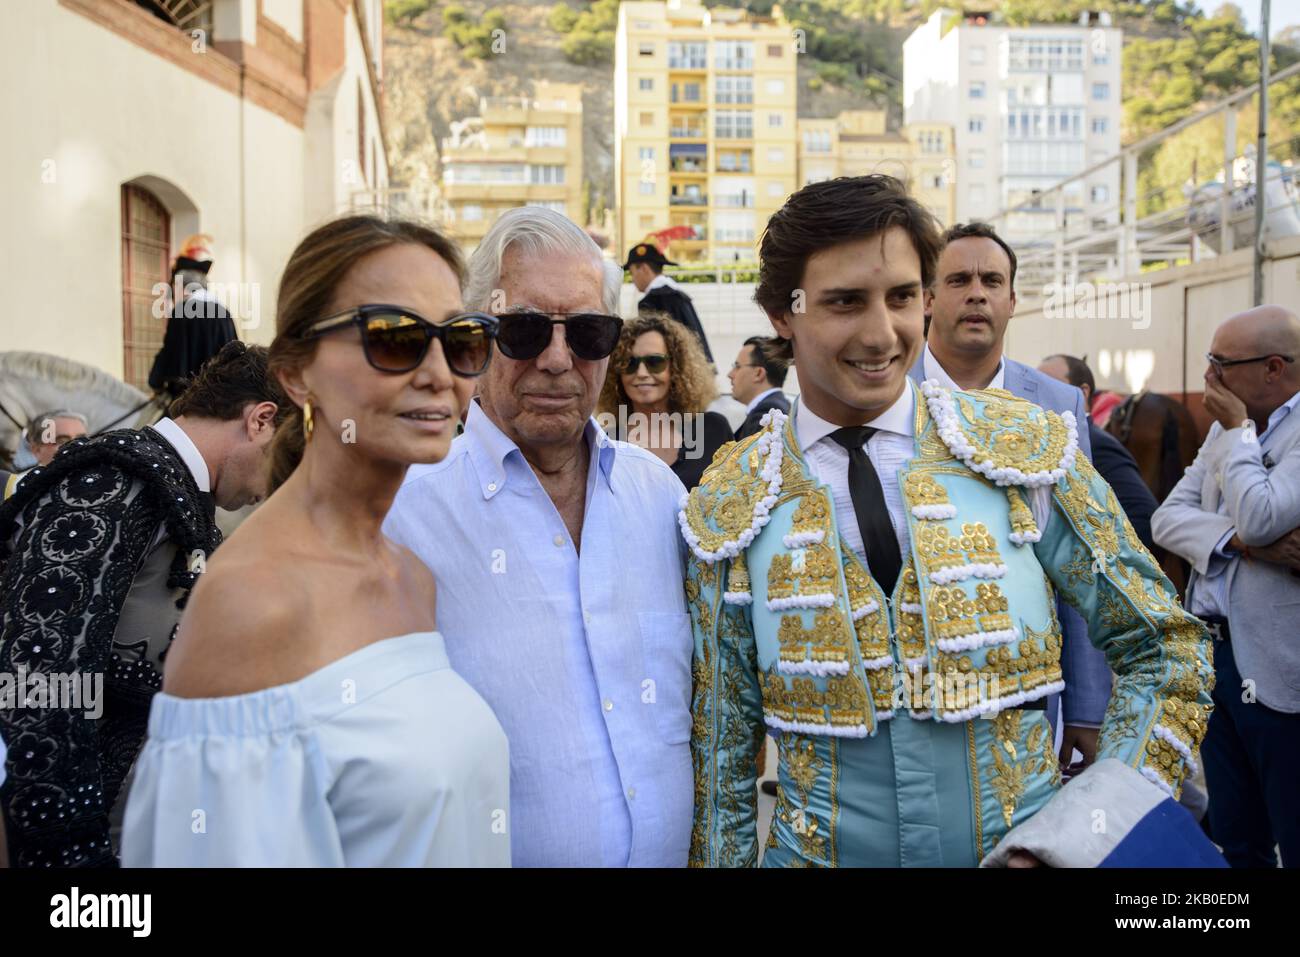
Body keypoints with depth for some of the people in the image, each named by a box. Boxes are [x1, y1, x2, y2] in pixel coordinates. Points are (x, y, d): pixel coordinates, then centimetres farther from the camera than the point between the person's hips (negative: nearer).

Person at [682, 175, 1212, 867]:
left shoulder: (1027, 447, -9)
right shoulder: (727, 509, -8)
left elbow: (1167, 649, -3)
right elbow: (721, 744, -1)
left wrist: (1090, 827, -12)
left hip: (1030, 848, 0)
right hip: (815, 851, 0)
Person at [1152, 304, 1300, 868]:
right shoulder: (1227, 430, 12)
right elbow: (1167, 517, 5)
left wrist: (1236, 431, -11)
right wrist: (1240, 541, -14)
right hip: (1215, 653, 7)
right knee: (1234, 843, 16)